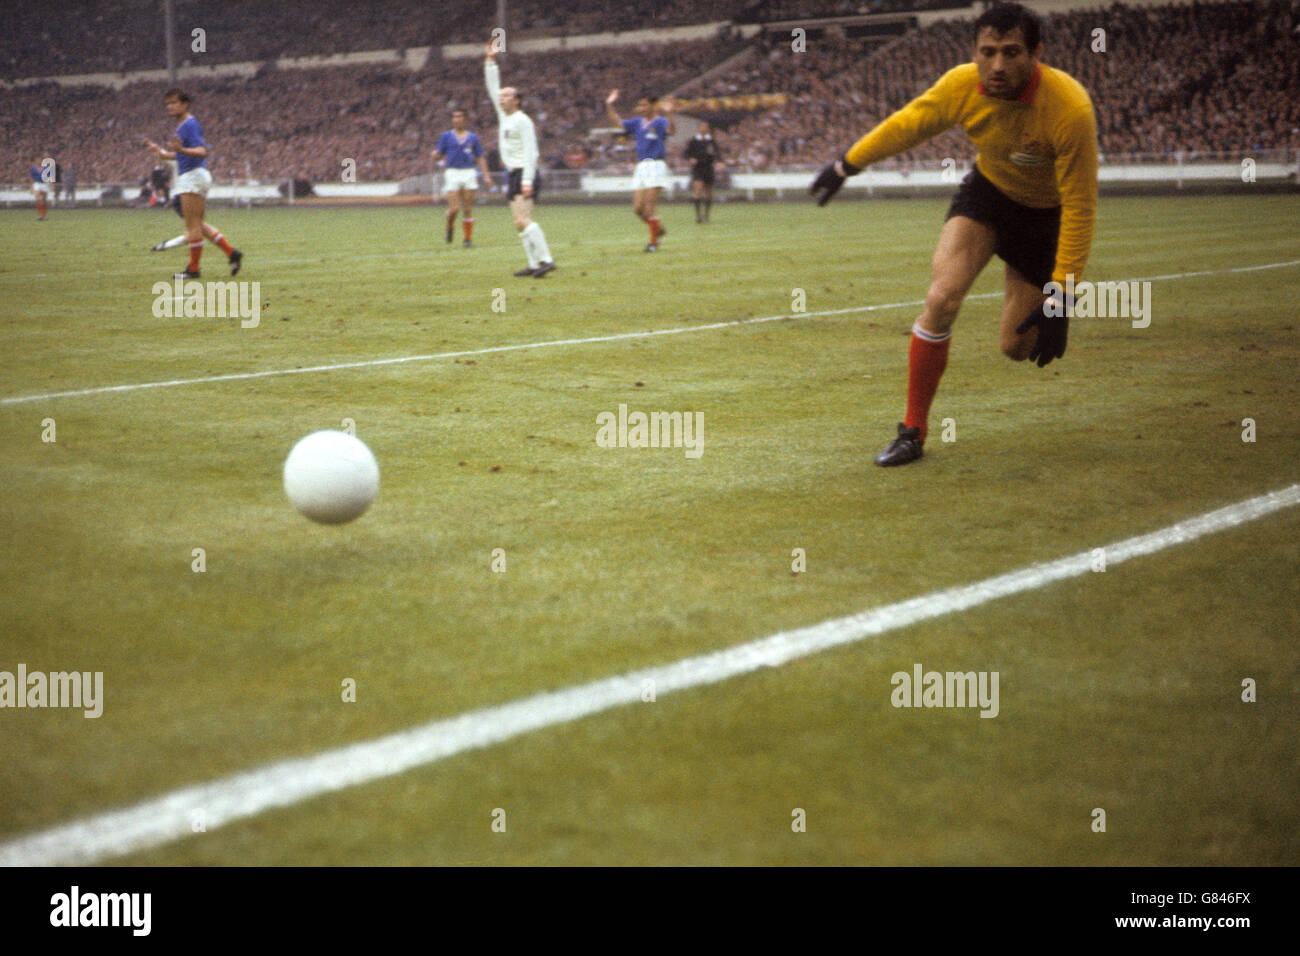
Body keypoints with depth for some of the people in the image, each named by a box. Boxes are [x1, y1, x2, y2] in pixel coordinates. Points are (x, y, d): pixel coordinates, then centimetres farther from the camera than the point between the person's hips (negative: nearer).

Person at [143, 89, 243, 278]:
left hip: (194, 176, -11)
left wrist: (181, 150, -39)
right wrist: (162, 153, 30)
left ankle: (193, 268, 0)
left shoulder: (190, 125, -13)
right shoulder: (181, 125, 18)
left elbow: (201, 151, -23)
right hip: (187, 178, 11)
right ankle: (232, 253, 10)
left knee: (193, 225, -5)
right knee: (197, 225, 13)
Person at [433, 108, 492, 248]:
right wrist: (435, 155, -20)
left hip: (469, 173, 1)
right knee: (454, 208, -11)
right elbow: (439, 155, 4)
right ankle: (450, 227, 20)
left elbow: (480, 158, 12)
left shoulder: (472, 137, 9)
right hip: (452, 174, -1)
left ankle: (468, 238, 7)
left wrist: (486, 176, 4)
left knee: (468, 209, -1)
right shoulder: (446, 136, 6)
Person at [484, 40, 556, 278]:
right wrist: (490, 60, 17)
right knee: (520, 224, 5)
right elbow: (492, 88, 21)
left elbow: (530, 152, -16)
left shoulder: (523, 121, -10)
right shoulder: (504, 116, 15)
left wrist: (527, 181, -23)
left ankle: (546, 260, -23)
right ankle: (534, 263, 5)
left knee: (522, 220, -19)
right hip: (513, 176, 9)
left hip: (524, 174, -9)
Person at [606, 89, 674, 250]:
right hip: (640, 167, 7)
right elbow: (617, 122, 18)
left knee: (650, 206, -9)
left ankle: (654, 242, 1)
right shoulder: (637, 123, 14)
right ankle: (659, 229, 24)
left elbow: (671, 130, -26)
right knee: (638, 208, 3)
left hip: (656, 166, -7)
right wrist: (609, 105, 8)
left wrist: (668, 114, -43)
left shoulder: (660, 122, -6)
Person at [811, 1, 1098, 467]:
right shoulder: (962, 85, -24)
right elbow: (904, 126, -3)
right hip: (987, 189, 2)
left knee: (1017, 348, -2)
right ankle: (912, 432, -5)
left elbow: (1079, 207, -30)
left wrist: (1060, 301, -32)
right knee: (941, 298, -19)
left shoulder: (1070, 107, -35)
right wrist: (845, 165, 7)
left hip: (1046, 213, -2)